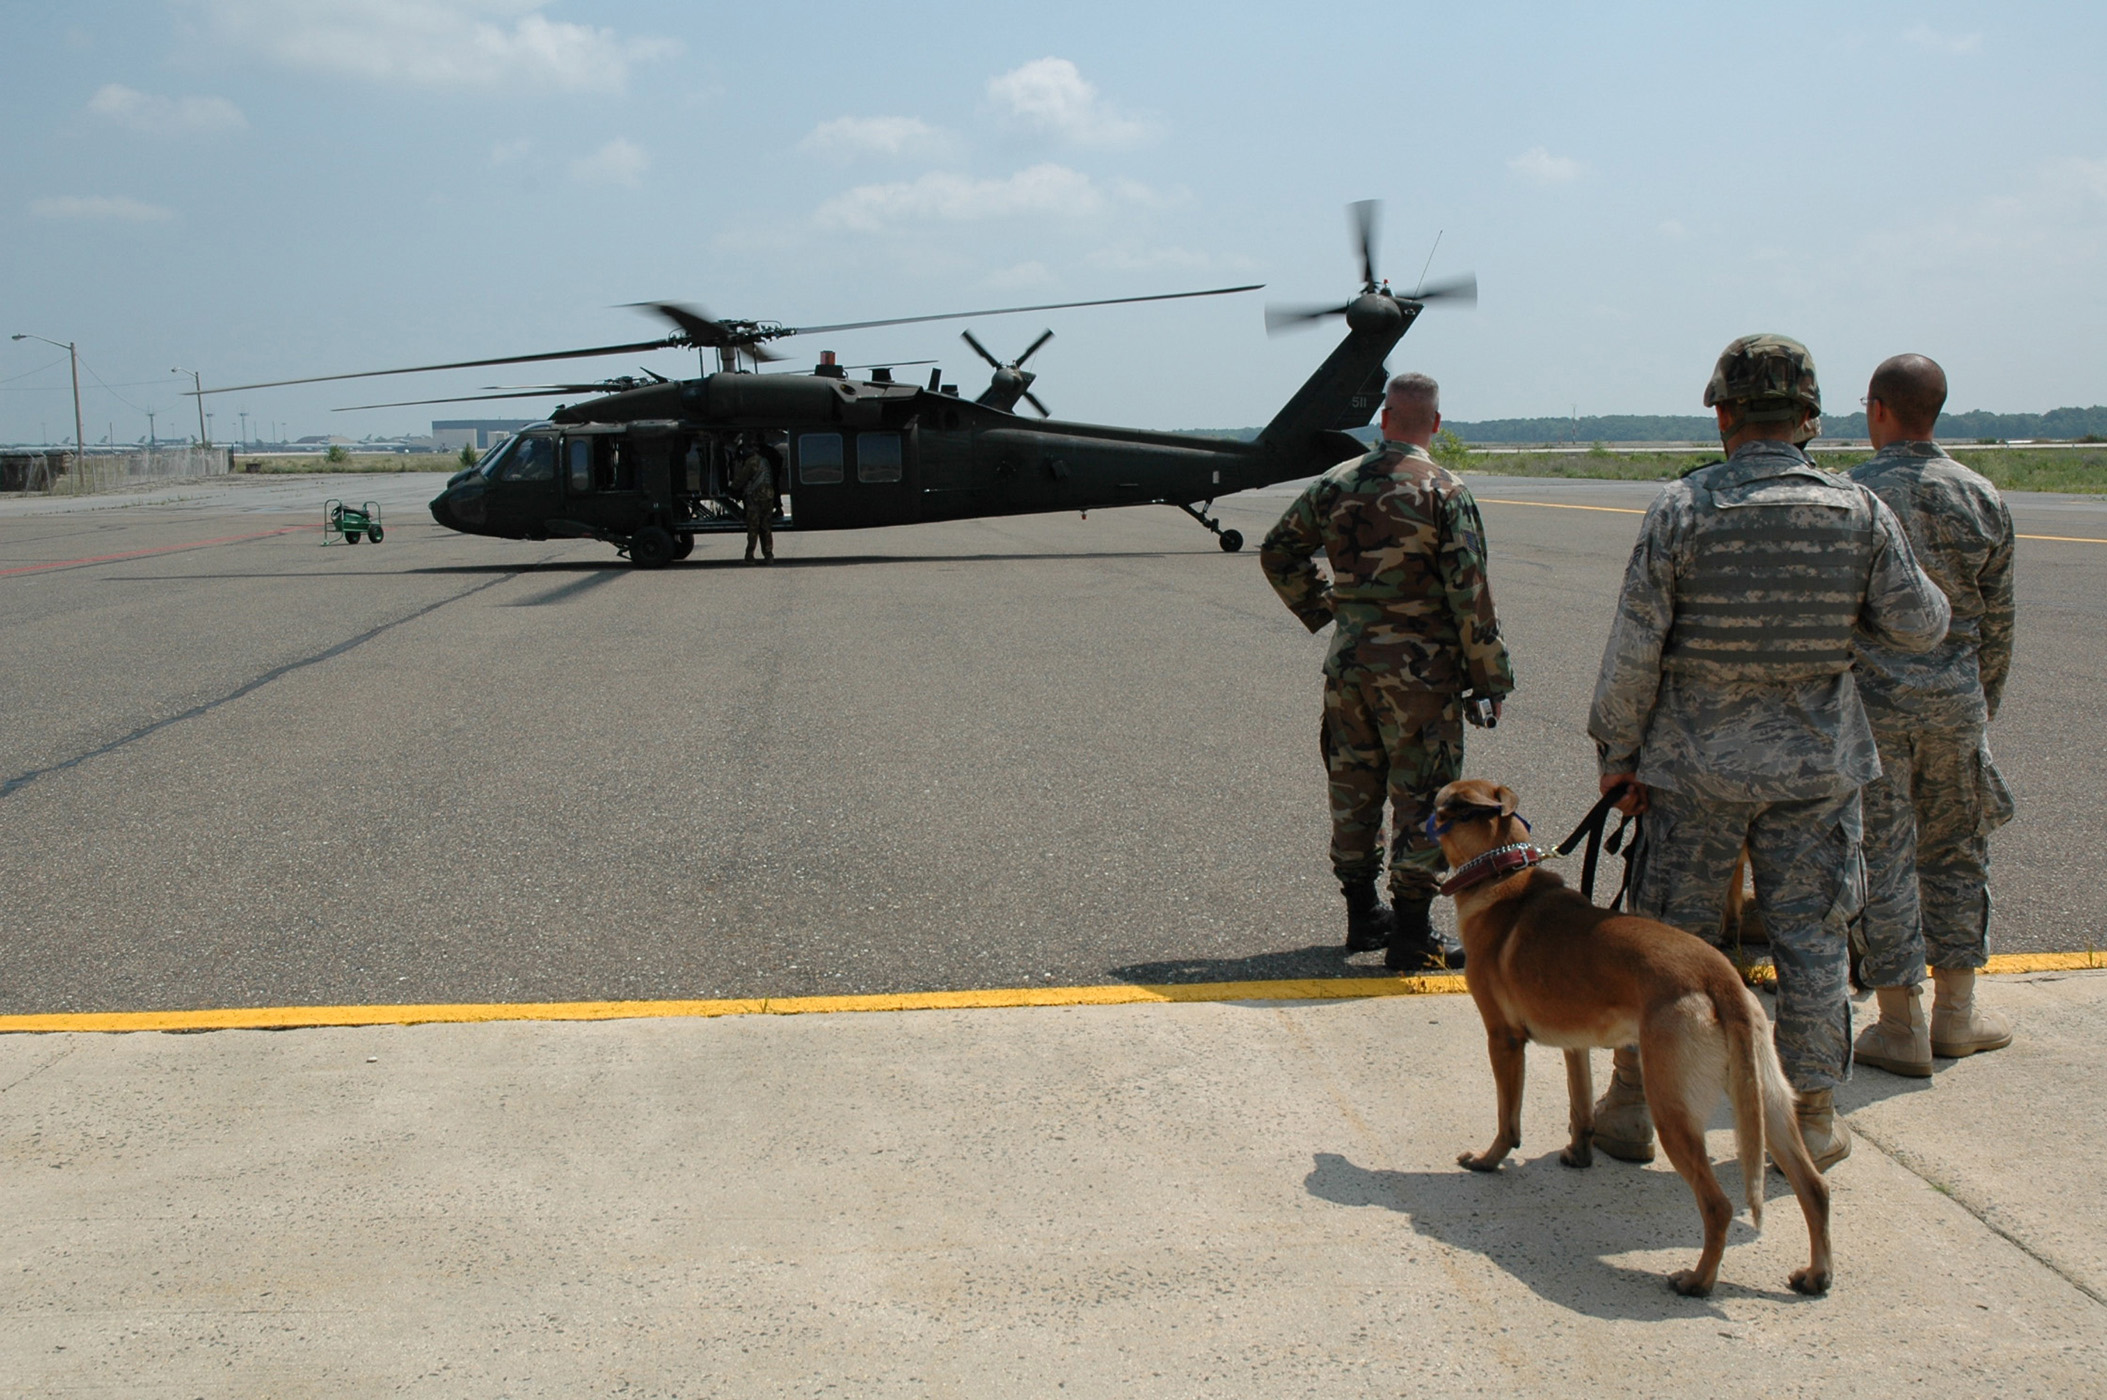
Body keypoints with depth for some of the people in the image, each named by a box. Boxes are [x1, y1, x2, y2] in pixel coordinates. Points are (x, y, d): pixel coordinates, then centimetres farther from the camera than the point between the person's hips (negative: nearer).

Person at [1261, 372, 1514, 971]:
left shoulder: (1335, 484, 5)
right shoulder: (1445, 493, -11)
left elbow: (1278, 553, 14)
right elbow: (1469, 596, -13)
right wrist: (1488, 678, -6)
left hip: (1348, 660, 5)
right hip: (1419, 668, -5)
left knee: (1354, 787, 15)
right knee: (1420, 798, 2)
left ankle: (1362, 916, 26)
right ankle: (1411, 937, 5)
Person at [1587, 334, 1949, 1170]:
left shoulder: (1683, 509, -10)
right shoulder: (1860, 513, -5)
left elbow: (1634, 649, -10)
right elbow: (1921, 627, 3)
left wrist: (1617, 752, 0)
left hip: (1696, 762, -1)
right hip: (1817, 762, 1)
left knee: (1666, 934, 9)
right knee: (1811, 938, 11)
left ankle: (1632, 1107, 19)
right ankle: (1811, 1122, 18)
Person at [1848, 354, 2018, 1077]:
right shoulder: (1983, 499, 2)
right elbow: (1997, 620, 8)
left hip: (1867, 699, -3)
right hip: (1954, 697, 4)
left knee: (1882, 859, 3)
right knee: (1955, 852, 17)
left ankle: (1901, 1027, 8)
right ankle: (1956, 1012, 25)